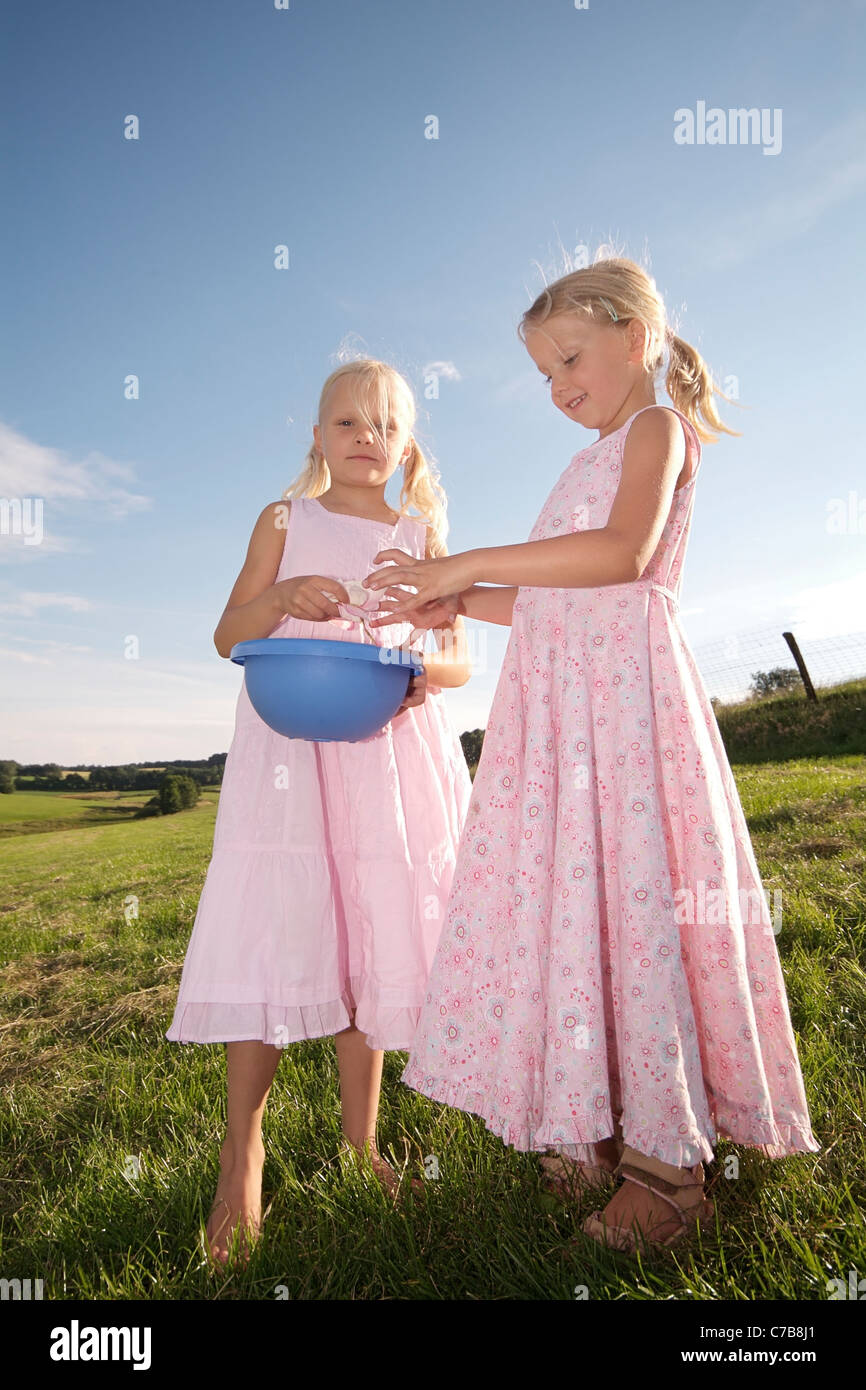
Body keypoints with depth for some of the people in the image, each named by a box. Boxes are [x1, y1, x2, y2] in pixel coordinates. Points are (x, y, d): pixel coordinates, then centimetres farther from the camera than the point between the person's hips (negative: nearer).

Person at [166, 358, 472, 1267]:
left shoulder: (421, 535, 14)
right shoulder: (285, 521, 12)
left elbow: (458, 657, 11)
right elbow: (229, 638, 8)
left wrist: (423, 669, -12)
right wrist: (281, 596, -12)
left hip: (388, 747, 2)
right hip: (287, 736, -1)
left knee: (373, 932, 5)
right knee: (270, 926, -7)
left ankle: (360, 1140, 23)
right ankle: (241, 1155, 10)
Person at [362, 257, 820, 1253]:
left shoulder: (656, 427, 5)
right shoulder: (592, 462, 28)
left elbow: (624, 552, -17)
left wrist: (469, 563, -16)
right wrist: (455, 603, 12)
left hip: (624, 685, -8)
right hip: (556, 696, 8)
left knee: (628, 900, -8)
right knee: (561, 899, 5)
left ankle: (667, 1161, 7)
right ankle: (598, 1131, 18)